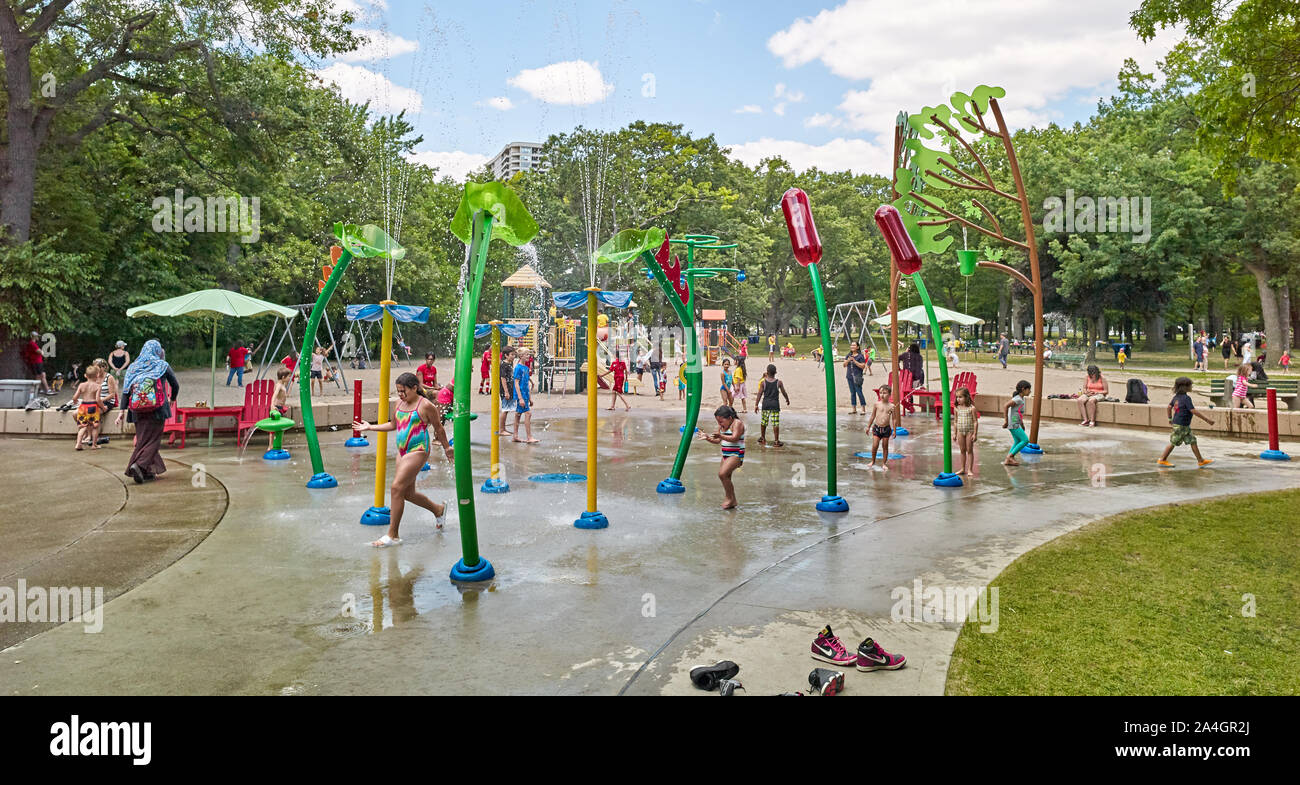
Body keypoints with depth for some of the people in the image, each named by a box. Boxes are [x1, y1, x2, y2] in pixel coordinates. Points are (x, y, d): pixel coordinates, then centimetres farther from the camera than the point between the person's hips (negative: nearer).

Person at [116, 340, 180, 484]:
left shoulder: (133, 367, 12)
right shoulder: (162, 365, 4)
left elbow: (126, 389, 4)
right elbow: (175, 385, 10)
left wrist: (122, 410, 1)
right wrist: (172, 399, 29)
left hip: (138, 410, 4)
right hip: (157, 408, -3)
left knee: (142, 438, 11)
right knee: (153, 439, 0)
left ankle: (149, 471, 10)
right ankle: (138, 464, -18)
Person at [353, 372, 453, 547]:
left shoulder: (425, 405, -10)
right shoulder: (400, 403, 10)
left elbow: (438, 428, -1)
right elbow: (393, 425, 25)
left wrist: (447, 448, 7)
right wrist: (370, 427, 19)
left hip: (418, 451, -8)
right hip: (402, 451, 8)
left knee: (397, 488, -15)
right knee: (408, 493, 12)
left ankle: (392, 535, -8)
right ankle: (438, 509, 38)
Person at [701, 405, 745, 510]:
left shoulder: (737, 423, -14)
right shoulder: (722, 426, 11)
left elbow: (734, 438, -25)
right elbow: (718, 441, 12)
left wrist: (721, 436, -34)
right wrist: (709, 439, -6)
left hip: (736, 454, -9)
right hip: (726, 454, 9)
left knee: (722, 473, -22)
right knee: (726, 478, 11)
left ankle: (729, 498, -10)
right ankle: (732, 501, 24)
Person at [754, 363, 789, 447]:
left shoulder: (763, 382, -3)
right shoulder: (779, 383, -3)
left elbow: (759, 394, -4)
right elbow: (784, 393, 7)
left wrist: (756, 405, -2)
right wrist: (787, 400, 25)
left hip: (765, 404, 1)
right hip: (775, 404, -1)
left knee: (763, 422, 16)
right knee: (776, 423, 0)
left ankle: (762, 438, 29)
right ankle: (776, 441, 1)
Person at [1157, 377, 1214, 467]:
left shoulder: (1177, 396, 6)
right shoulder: (1186, 398, -19)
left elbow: (1170, 407, 17)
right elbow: (1194, 411, -23)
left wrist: (1170, 418, 30)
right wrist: (1207, 419, -19)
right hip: (1181, 426, -9)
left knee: (1192, 441, 11)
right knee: (1173, 443, 2)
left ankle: (1201, 461, 15)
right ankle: (1162, 460, 11)